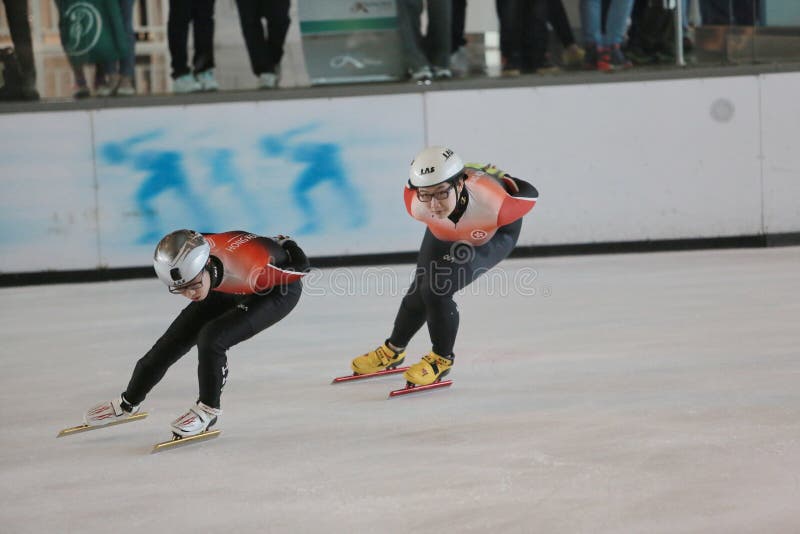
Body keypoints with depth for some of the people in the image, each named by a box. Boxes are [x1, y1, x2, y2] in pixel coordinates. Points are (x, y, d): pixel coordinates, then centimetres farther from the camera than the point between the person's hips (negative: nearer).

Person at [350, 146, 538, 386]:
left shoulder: (494, 205, -47)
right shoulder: (416, 205, -35)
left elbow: (529, 195, -27)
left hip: (496, 233, -4)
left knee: (435, 291, -18)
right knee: (420, 289, 14)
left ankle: (442, 359, 7)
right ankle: (393, 350, 42)